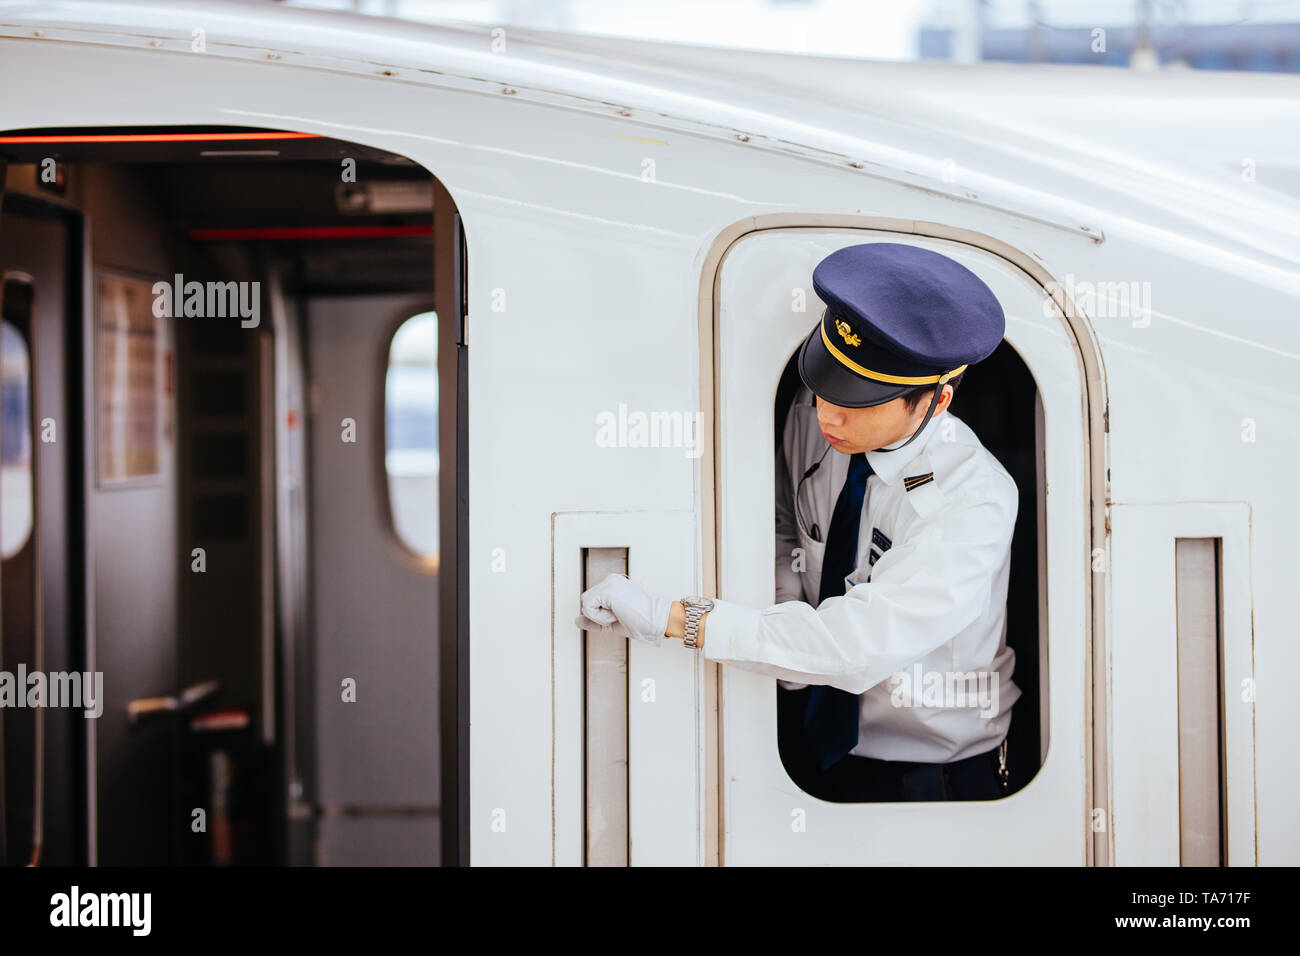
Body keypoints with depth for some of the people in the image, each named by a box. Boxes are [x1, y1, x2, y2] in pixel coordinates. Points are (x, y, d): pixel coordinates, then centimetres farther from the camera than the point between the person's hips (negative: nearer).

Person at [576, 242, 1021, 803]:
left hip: (937, 772, -4)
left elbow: (862, 645, -33)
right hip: (812, 739, 4)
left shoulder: (975, 501, -24)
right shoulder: (813, 419, -4)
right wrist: (784, 618, -6)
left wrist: (671, 619, -34)